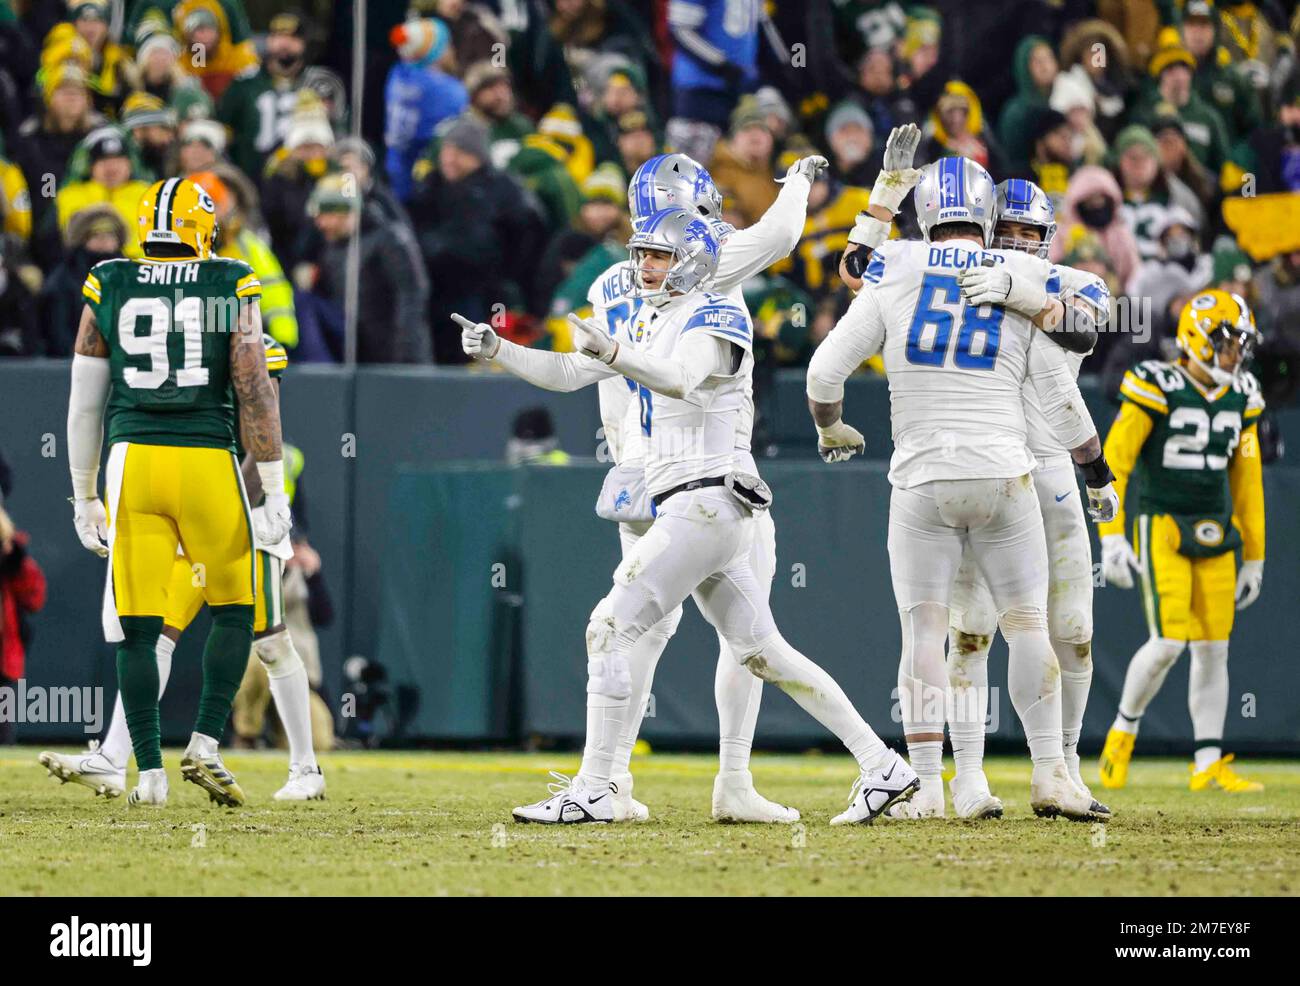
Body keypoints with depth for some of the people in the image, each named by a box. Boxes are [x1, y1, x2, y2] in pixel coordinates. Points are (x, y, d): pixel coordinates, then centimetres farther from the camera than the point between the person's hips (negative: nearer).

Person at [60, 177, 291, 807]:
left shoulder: (109, 290, 6)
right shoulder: (230, 290, 1)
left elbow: (85, 403, 10)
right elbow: (255, 393, -4)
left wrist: (84, 498, 18)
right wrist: (273, 491, 0)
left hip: (132, 461, 1)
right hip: (208, 463, -1)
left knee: (137, 627, 5)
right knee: (233, 610, 16)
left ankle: (149, 773, 3)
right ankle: (204, 747, 4)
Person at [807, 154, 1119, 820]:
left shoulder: (895, 276, 2)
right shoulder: (1026, 286, 3)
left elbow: (825, 370, 3)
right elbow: (1061, 398, 4)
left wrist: (830, 429, 24)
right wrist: (1097, 475, 17)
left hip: (921, 483, 0)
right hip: (1003, 478, 0)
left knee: (923, 631, 3)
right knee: (1026, 624, 7)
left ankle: (926, 784, -3)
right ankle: (1049, 774, 1)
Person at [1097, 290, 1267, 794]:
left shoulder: (1240, 397, 9)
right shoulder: (1157, 388, -11)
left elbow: (1247, 479, 16)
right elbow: (1114, 461, -12)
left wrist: (1253, 558, 16)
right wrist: (1112, 538, -19)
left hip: (1216, 537, 6)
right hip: (1162, 529, -6)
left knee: (1213, 649, 3)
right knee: (1169, 642, -14)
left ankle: (1209, 766, 6)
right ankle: (1124, 728, 10)